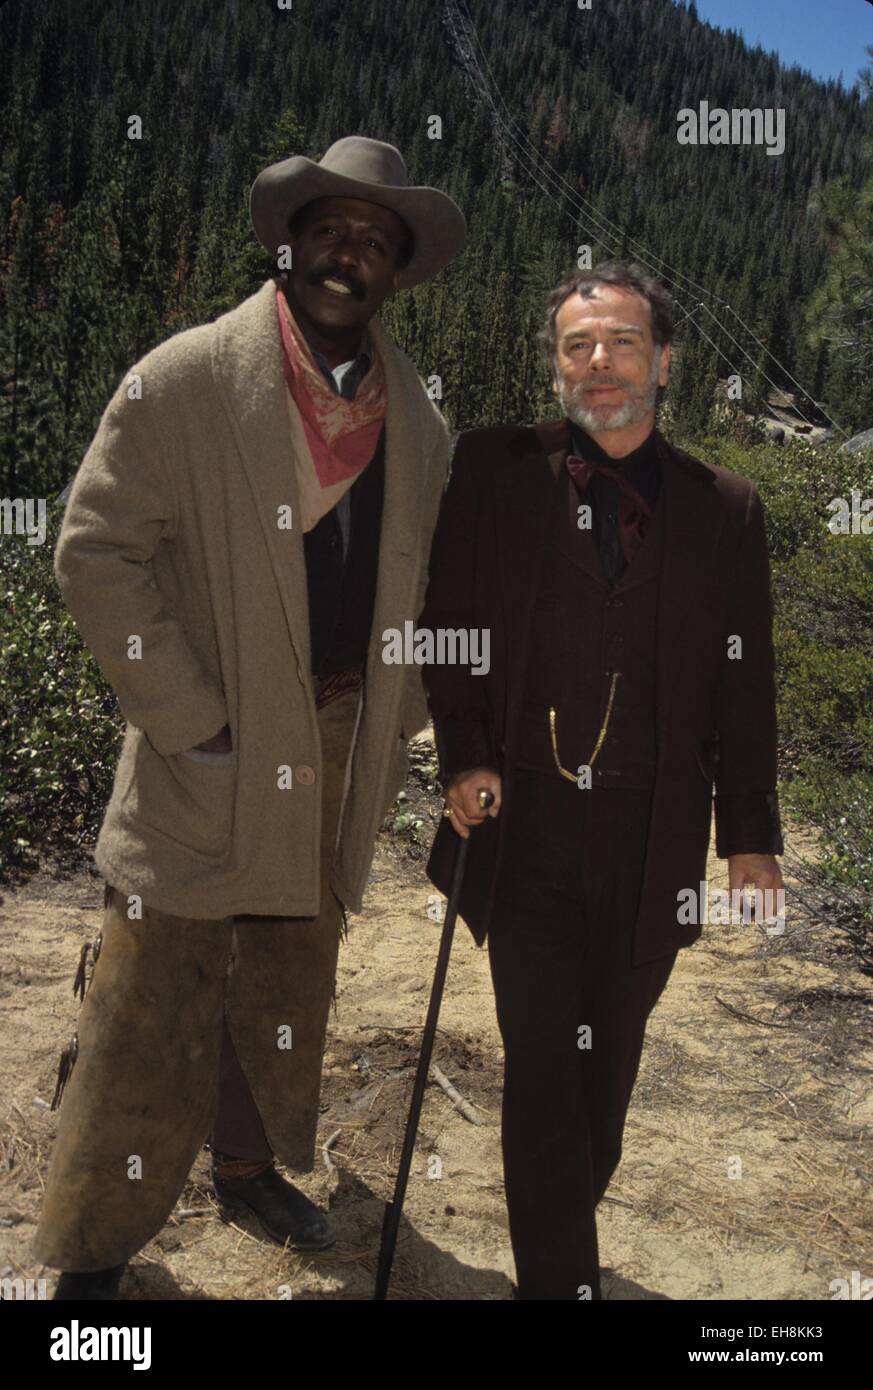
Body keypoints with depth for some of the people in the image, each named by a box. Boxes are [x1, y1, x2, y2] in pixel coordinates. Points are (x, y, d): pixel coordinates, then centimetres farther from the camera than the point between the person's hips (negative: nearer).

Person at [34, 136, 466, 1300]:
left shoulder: (416, 415, 7)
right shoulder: (184, 380, -9)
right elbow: (95, 557, -11)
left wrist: (394, 728, 7)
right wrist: (191, 719, -13)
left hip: (338, 757, 5)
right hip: (210, 757, -5)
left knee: (287, 990, 19)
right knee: (152, 1012, 2)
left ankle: (249, 1165, 43)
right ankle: (91, 1252, 22)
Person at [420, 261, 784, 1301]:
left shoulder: (724, 508, 5)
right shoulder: (494, 470, 2)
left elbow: (744, 686, 6)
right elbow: (447, 622, 5)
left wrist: (751, 837, 5)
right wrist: (463, 755, -6)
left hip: (653, 841, 2)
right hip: (527, 829, -1)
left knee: (609, 1063, 16)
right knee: (542, 1064, 2)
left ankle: (567, 1225, 40)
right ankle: (558, 1274, 19)